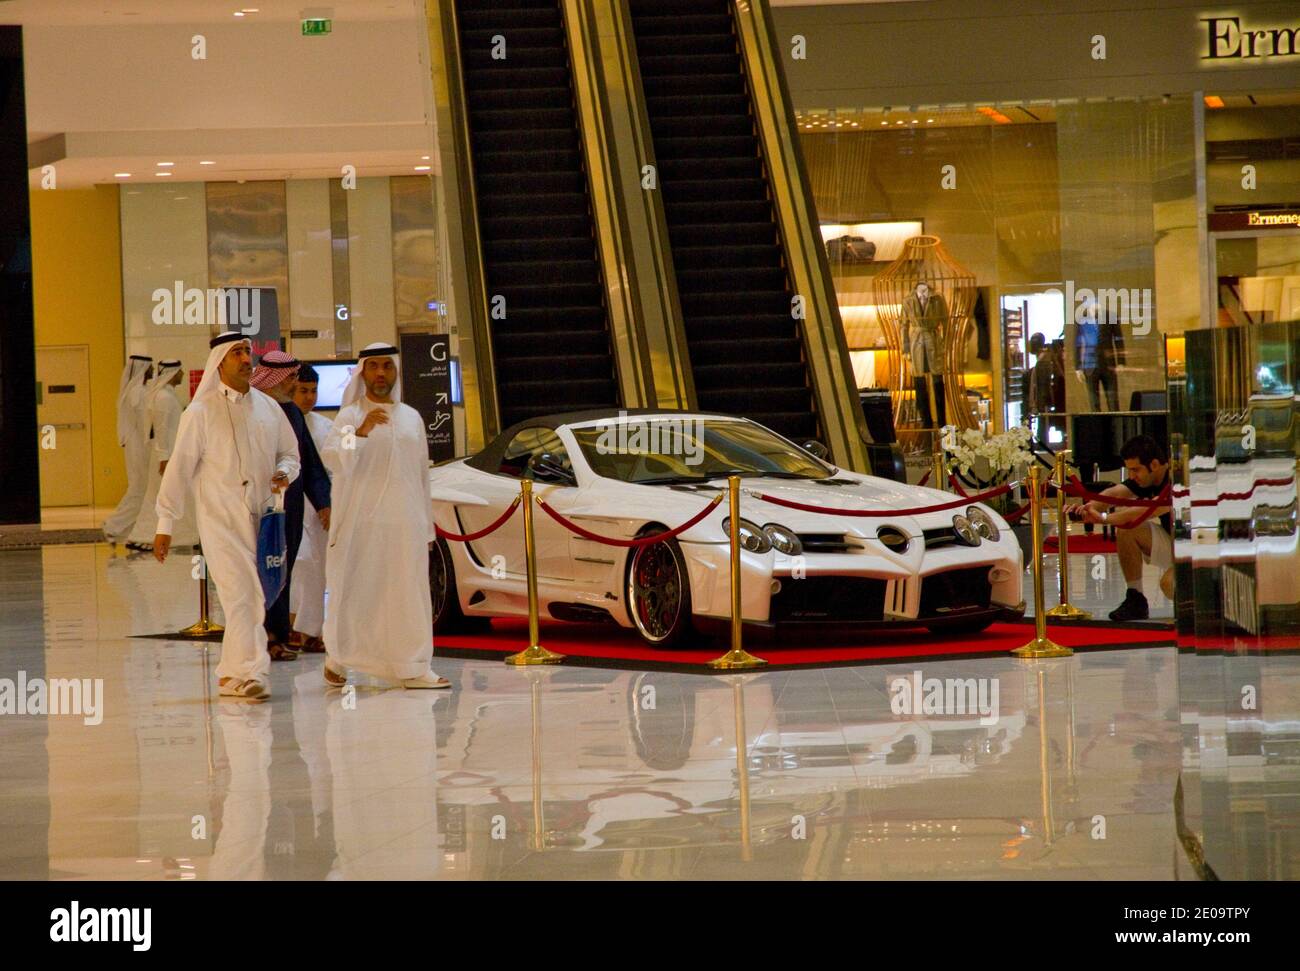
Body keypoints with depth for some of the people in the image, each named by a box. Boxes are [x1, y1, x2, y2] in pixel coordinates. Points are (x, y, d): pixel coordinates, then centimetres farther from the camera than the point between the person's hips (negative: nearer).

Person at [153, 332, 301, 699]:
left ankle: (232, 673, 15)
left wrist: (284, 472, -3)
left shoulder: (268, 408, 12)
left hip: (261, 517, 5)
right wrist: (165, 524, -5)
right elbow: (179, 468, -3)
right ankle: (251, 671, -13)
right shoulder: (201, 412, -3)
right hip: (220, 518, -5)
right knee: (243, 594, -13)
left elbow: (289, 452, 22)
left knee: (251, 596, 5)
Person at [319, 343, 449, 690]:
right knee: (355, 594, 0)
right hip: (362, 522, -4)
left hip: (405, 522, 4)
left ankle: (413, 668, 0)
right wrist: (360, 432, -34)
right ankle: (336, 658, 17)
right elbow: (333, 460, -18)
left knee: (409, 595, -1)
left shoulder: (411, 418, 14)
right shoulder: (350, 416, -1)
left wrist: (427, 525, 15)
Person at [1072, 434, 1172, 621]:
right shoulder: (1146, 478, 0)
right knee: (1126, 525, -13)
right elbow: (1115, 493, -13)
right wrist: (1090, 507, -33)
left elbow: (1148, 511, -38)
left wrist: (1103, 518, -38)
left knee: (1170, 584, -37)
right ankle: (1135, 600, -6)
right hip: (1171, 546, 8)